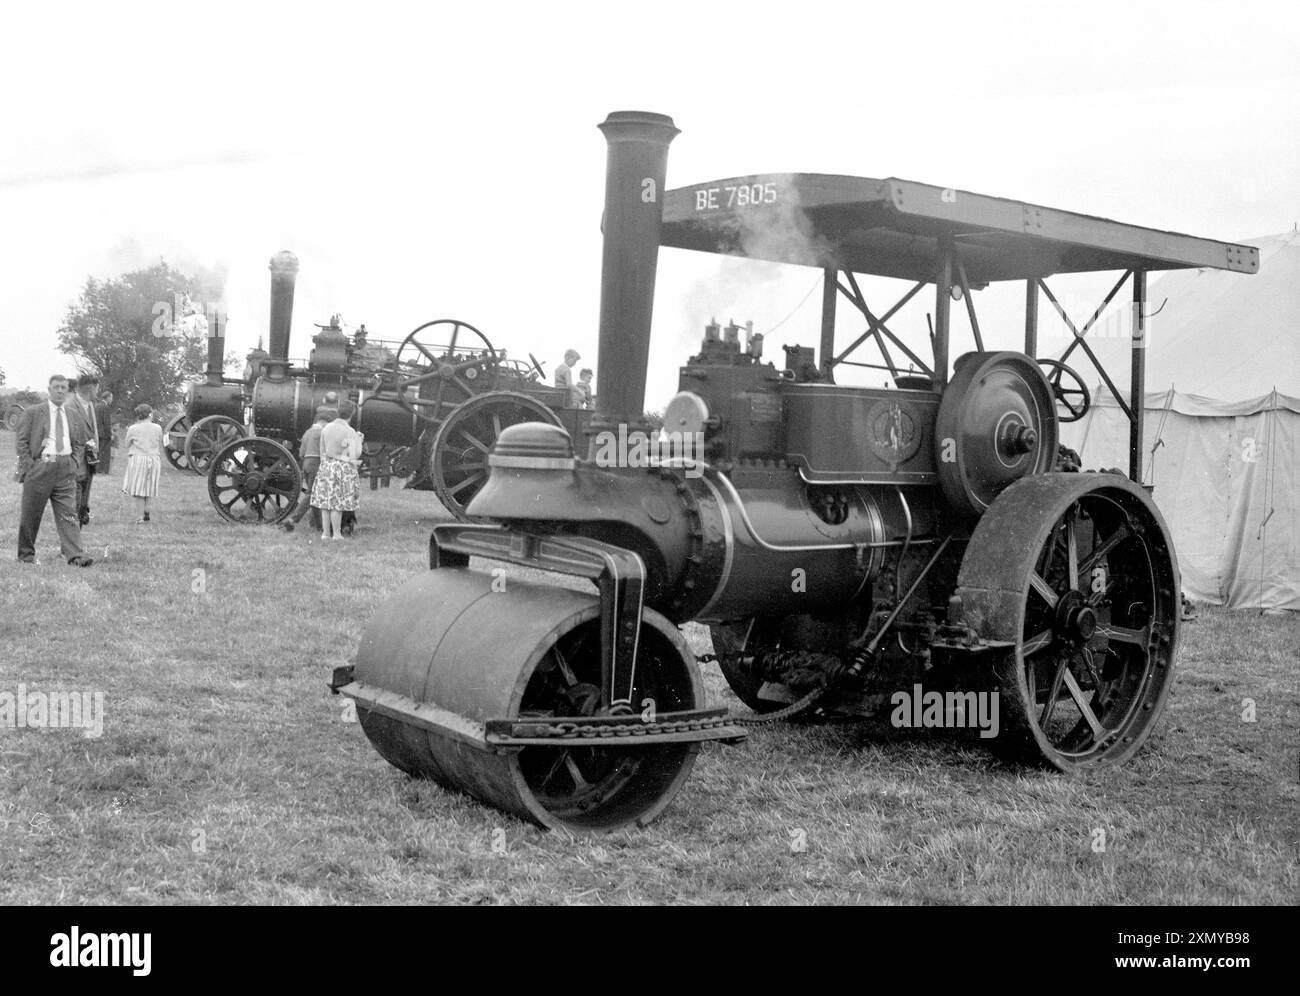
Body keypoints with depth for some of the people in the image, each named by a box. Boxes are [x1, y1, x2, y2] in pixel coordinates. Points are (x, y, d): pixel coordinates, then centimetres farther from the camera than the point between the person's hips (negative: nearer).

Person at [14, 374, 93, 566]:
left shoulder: (73, 416, 13)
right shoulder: (32, 412, 2)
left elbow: (79, 443, 22)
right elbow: (21, 442, 0)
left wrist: (74, 462, 7)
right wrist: (30, 466, -8)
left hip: (66, 470, 2)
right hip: (40, 467, -2)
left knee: (69, 514, -5)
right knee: (31, 514, 5)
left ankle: (75, 556, -11)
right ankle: (26, 554, 19)